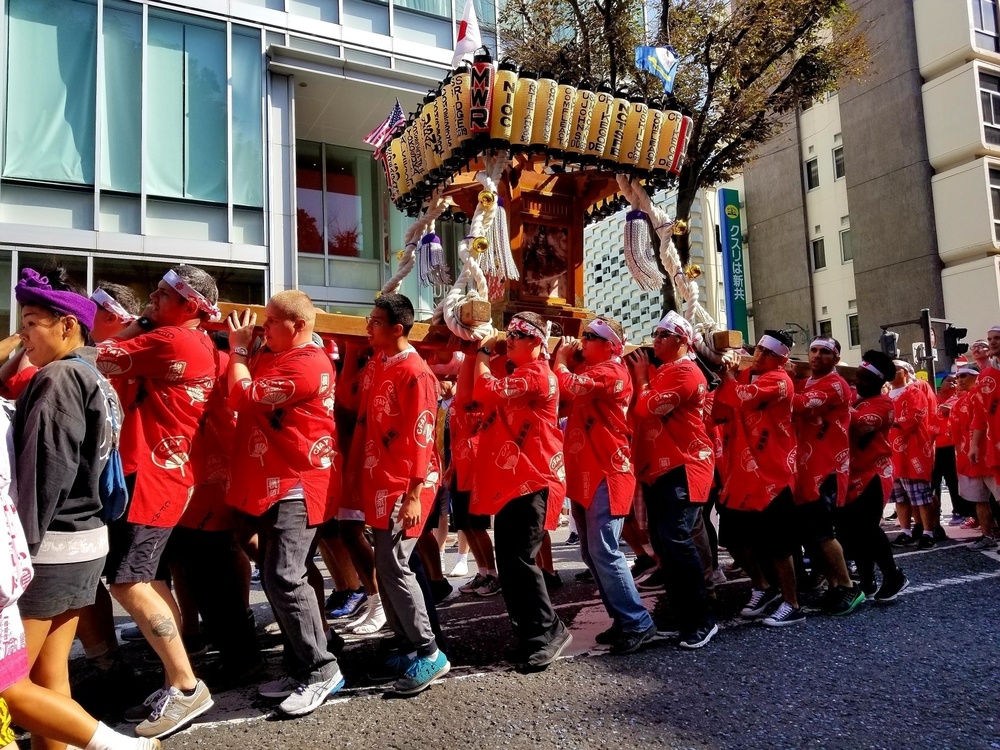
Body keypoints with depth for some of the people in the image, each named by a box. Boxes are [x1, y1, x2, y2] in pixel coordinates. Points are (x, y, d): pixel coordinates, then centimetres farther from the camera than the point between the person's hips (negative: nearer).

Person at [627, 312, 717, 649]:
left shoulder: (685, 372, -11)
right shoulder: (662, 372, 19)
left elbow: (648, 408, -18)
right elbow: (641, 409, 14)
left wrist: (641, 375, -4)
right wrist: (641, 374, 5)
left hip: (682, 467, -10)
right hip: (658, 467, 10)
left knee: (676, 540, -16)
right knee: (663, 542, 10)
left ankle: (701, 621, -6)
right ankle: (681, 613, 20)